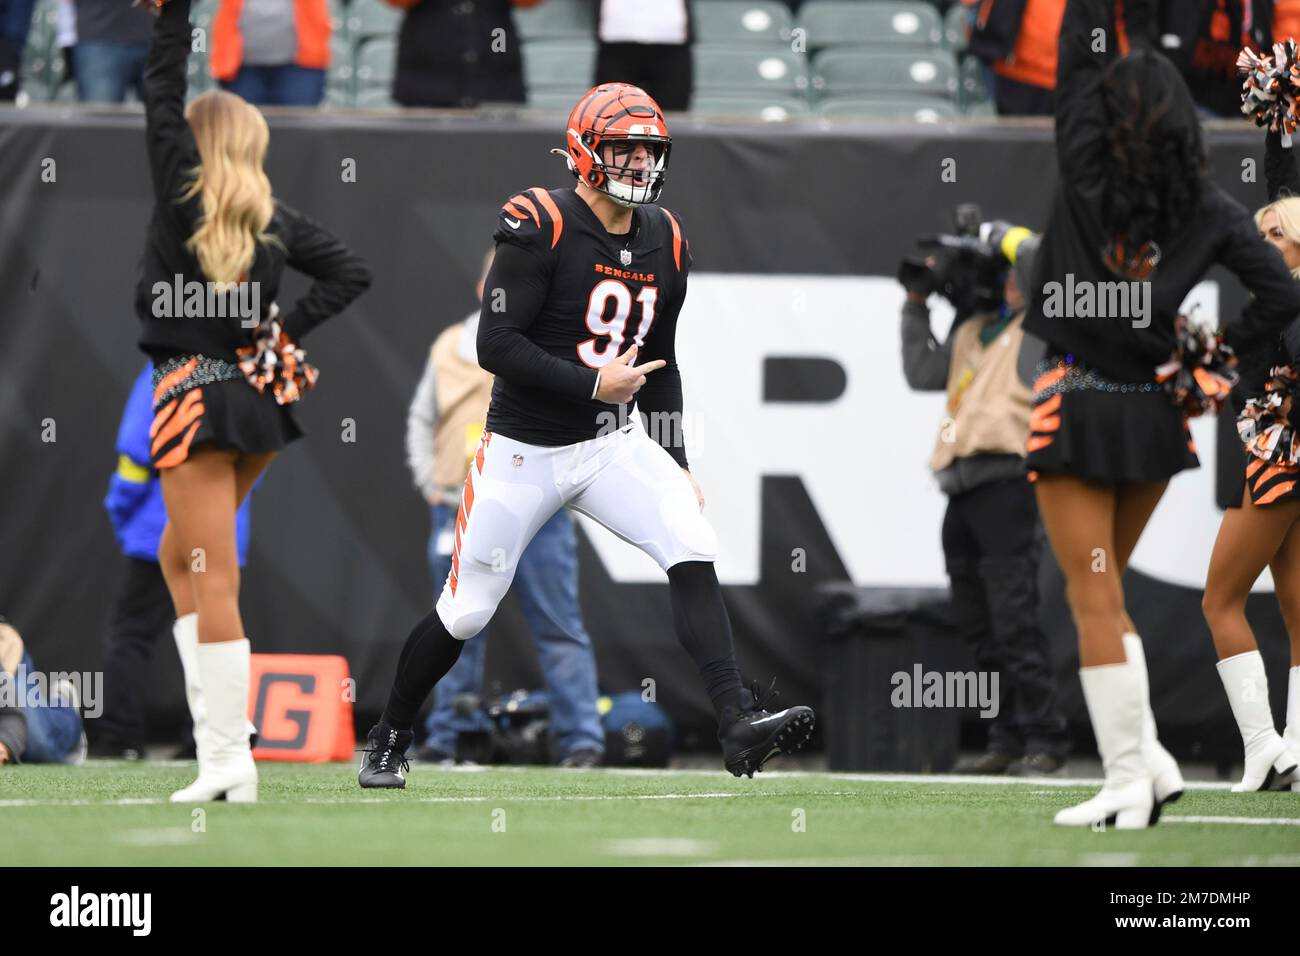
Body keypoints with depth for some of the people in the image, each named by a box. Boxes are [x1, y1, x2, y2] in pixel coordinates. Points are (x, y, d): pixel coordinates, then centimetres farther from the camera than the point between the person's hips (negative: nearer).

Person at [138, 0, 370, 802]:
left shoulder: (181, 190, -8)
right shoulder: (277, 219, 6)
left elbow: (162, 92, -6)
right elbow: (351, 273, 7)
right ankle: (218, 715, 11)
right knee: (180, 556, 22)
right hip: (257, 400, 6)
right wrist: (286, 332, 2)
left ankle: (229, 758, -10)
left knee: (213, 581, -7)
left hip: (195, 400, -6)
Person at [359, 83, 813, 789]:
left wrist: (676, 466, 12)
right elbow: (496, 344, -21)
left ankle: (738, 726, -25)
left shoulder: (665, 242, 5)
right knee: (466, 612, 4)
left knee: (693, 552, -19)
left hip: (611, 445, 5)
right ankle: (388, 738, 27)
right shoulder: (541, 228, -16)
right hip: (524, 451, -5)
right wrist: (592, 385, -23)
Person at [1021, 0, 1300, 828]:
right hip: (1155, 411, 4)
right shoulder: (1205, 209, -2)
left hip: (1078, 407, -4)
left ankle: (1131, 778, -1)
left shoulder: (1088, 175, -11)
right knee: (1102, 591, 18)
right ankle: (1145, 760, 9)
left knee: (1096, 598, 0)